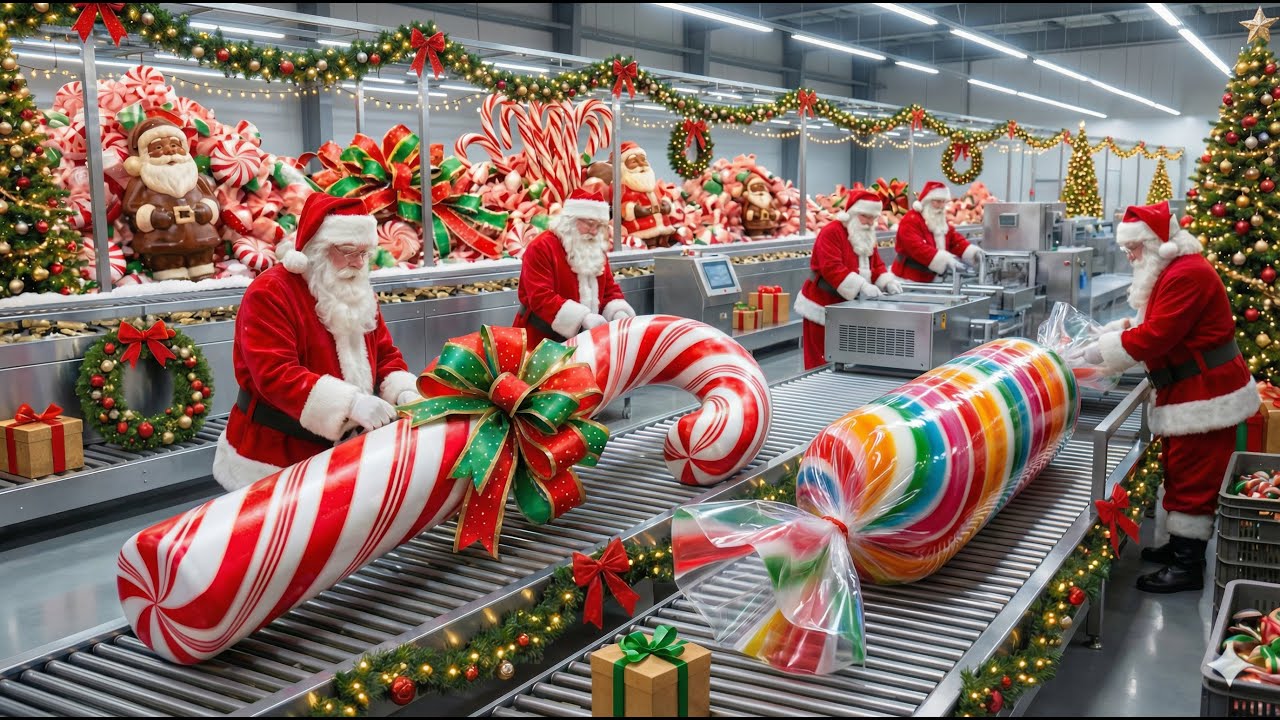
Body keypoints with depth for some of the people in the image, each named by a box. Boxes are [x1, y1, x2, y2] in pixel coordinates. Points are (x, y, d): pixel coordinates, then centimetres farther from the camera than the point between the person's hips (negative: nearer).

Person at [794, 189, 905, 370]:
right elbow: (831, 268, -27)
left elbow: (877, 266, 13)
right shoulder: (831, 233, -16)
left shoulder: (867, 236, 13)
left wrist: (888, 282, -9)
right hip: (822, 308, -8)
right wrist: (862, 286, -35)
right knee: (821, 364, -4)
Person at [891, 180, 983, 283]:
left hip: (931, 280, 9)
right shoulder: (911, 221, -17)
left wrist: (973, 252, -9)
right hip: (909, 280, -9)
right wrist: (945, 260, -39)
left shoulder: (941, 221, 15)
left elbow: (955, 240, 10)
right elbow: (918, 248, -31)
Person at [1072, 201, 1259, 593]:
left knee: (1193, 476, -6)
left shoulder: (1187, 274, -21)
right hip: (1189, 390, 11)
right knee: (1180, 470, 16)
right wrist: (1124, 326, 2)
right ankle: (1180, 544, 27)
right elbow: (1158, 325, 18)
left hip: (1206, 393, -11)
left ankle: (1188, 566, 0)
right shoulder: (1172, 270, 14)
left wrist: (1100, 351, -20)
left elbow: (1156, 336, -26)